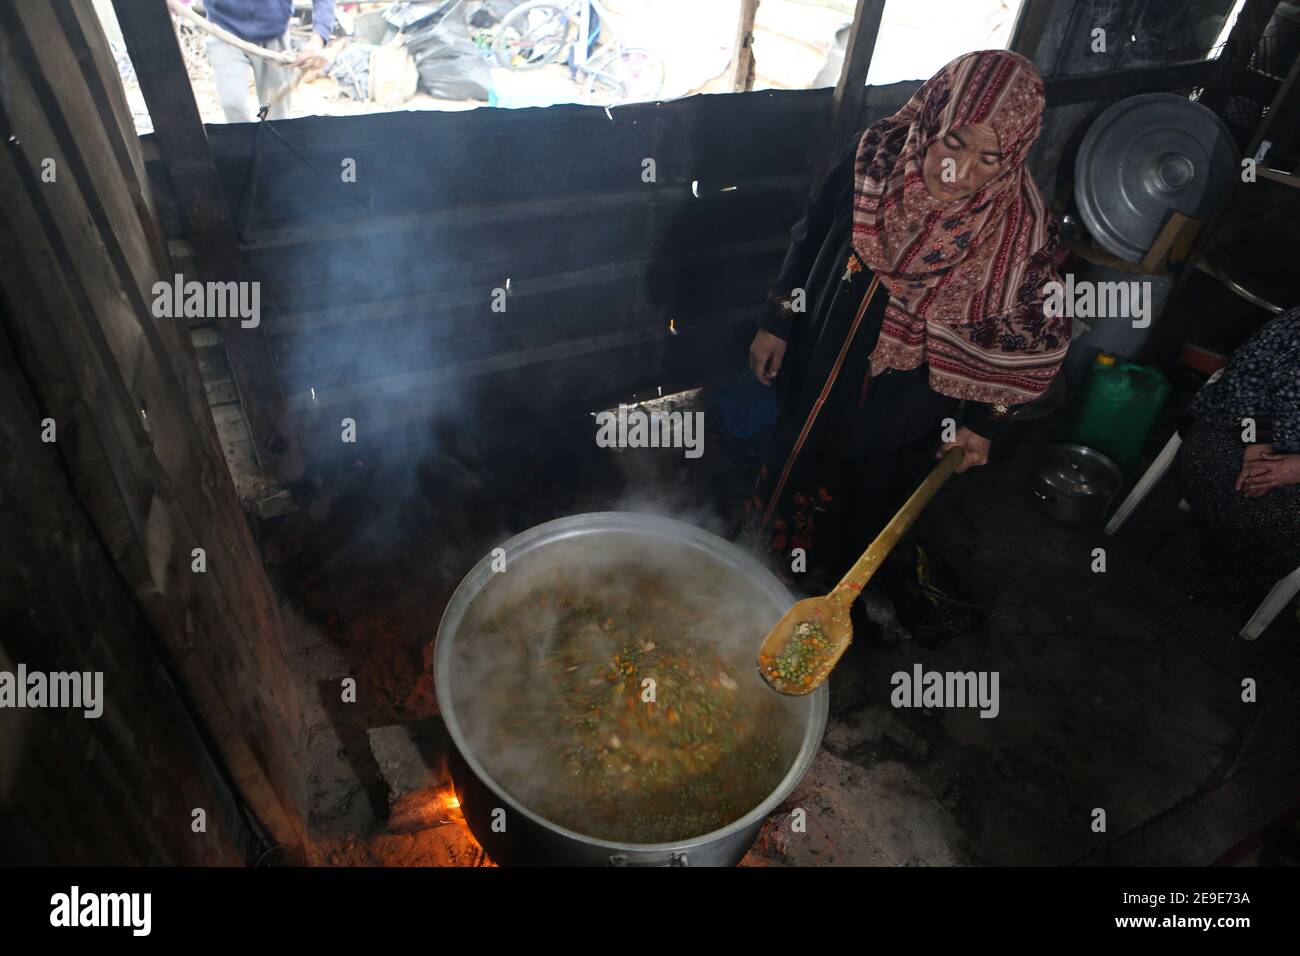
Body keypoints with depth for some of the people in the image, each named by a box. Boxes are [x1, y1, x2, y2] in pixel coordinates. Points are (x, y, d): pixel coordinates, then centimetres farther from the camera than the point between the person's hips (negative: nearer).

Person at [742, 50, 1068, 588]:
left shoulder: (1020, 230, -21)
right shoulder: (876, 159, -15)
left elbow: (1029, 339, -10)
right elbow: (810, 237, -1)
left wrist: (984, 422, -10)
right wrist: (775, 323, 2)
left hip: (900, 422, -2)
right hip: (816, 378, 3)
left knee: (862, 522, 20)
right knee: (791, 479, 25)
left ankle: (834, 593, 50)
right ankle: (763, 565, 55)